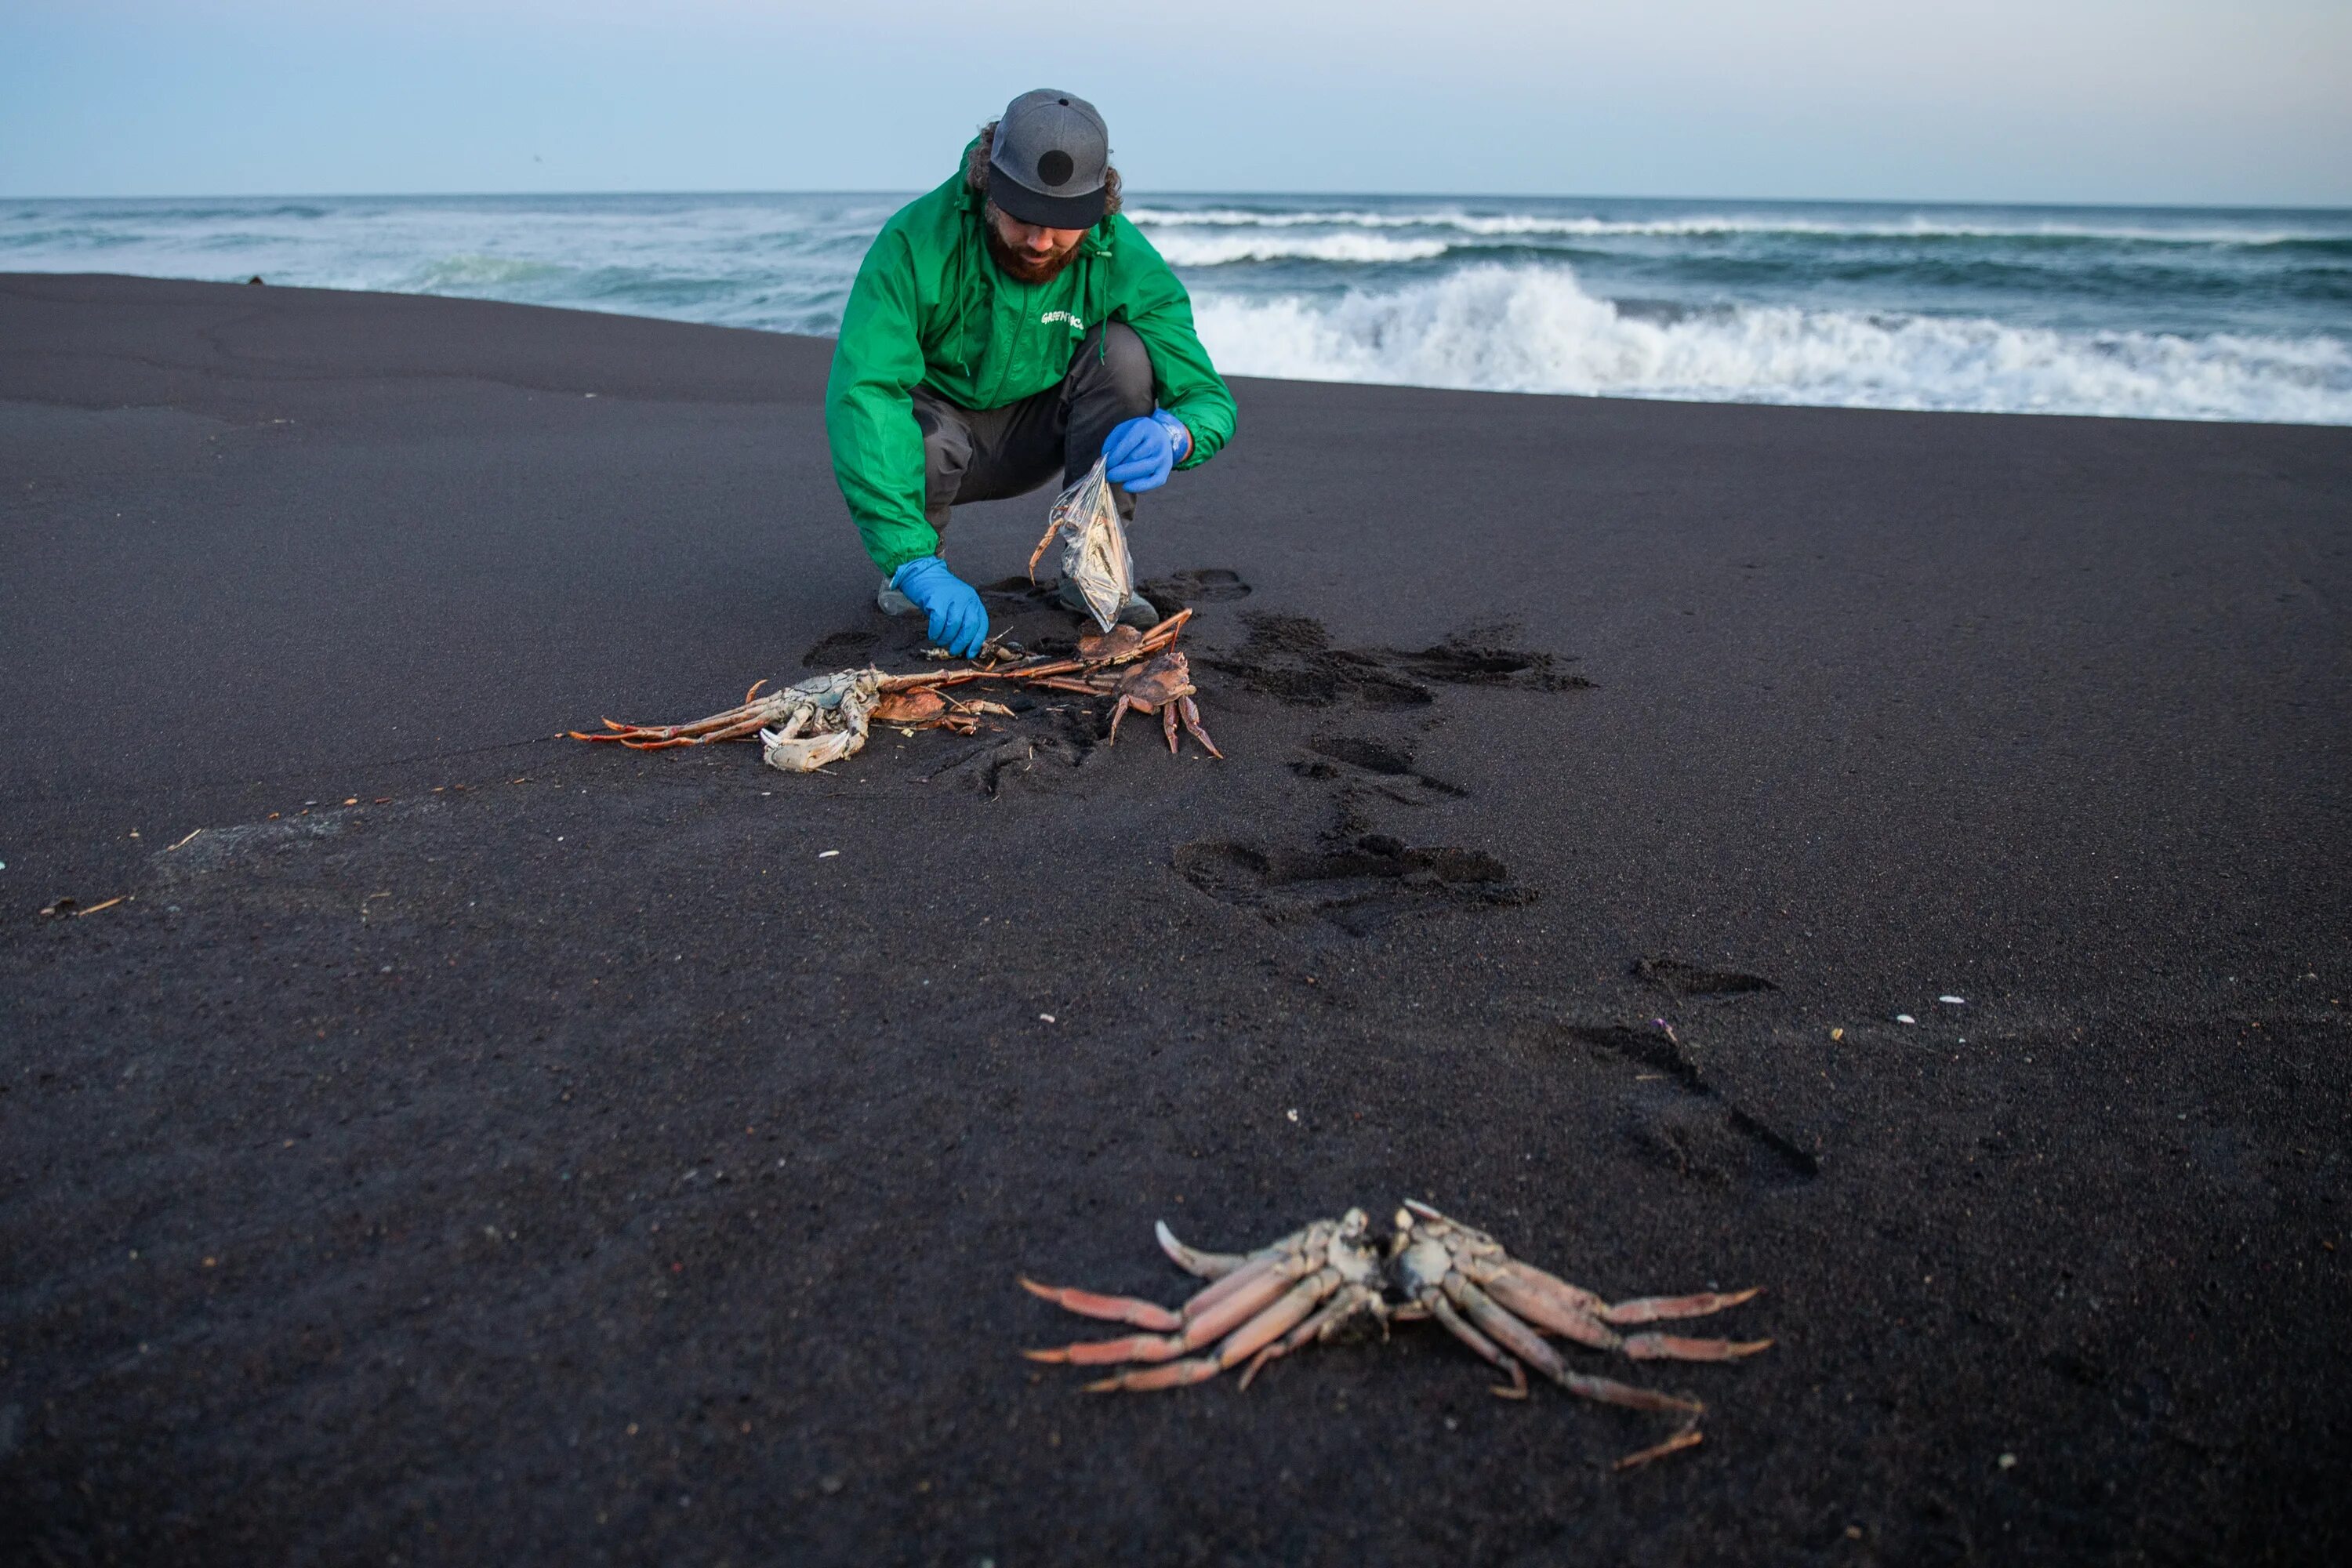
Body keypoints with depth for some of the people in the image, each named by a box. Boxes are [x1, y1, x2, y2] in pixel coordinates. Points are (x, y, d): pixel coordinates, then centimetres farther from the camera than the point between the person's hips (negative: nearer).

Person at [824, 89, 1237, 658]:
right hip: (937, 424, -1)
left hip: (1036, 436, 2)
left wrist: (1172, 436, -48)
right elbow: (861, 391, -40)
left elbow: (1209, 398, -19)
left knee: (1124, 352, -25)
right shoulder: (917, 241, -29)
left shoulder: (1126, 261, -21)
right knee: (869, 429, -36)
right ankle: (908, 571, -2)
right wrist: (914, 560, -51)